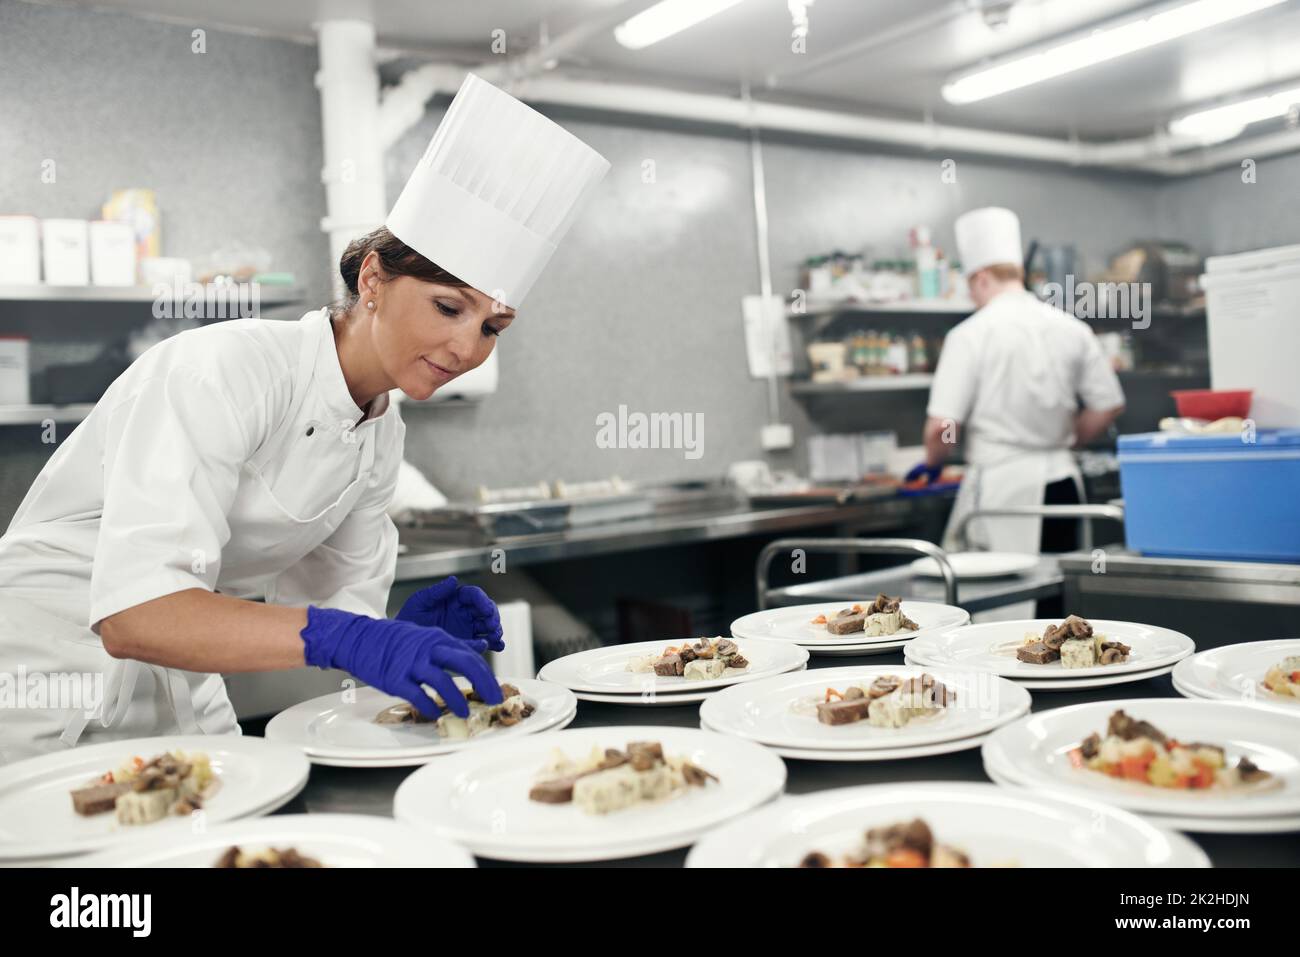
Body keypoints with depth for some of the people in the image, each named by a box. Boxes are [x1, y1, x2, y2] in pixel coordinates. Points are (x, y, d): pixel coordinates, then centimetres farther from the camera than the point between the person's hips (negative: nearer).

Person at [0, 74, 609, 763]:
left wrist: (409, 631, -16)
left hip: (179, 703, 7)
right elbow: (135, 614, -30)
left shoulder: (380, 438, 0)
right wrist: (343, 638, -42)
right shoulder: (225, 370, -22)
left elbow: (338, 602, 5)